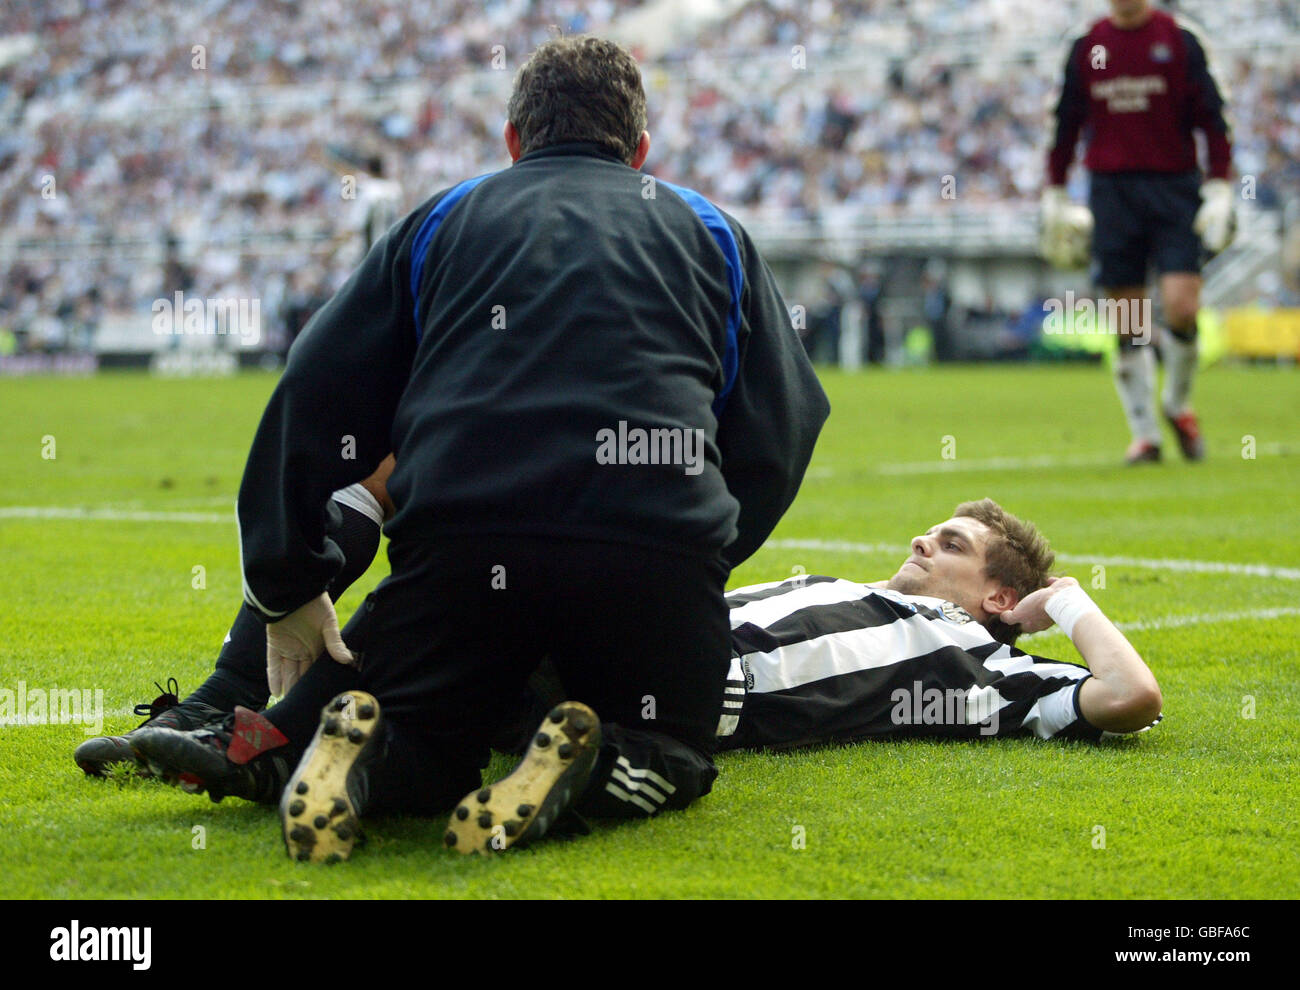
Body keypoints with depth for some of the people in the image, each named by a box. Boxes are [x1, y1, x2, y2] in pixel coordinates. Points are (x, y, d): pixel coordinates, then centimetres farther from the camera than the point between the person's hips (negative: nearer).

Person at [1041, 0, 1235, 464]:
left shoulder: (1179, 40, 2)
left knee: (1181, 307, -13)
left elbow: (1211, 117, 2)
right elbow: (1067, 124, 16)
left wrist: (1219, 189, -5)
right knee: (1128, 327, 0)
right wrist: (1054, 196, 14)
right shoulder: (1087, 47, 9)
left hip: (1174, 188, -2)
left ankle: (1178, 405, 13)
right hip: (1111, 191, 2)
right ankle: (1144, 434, 8)